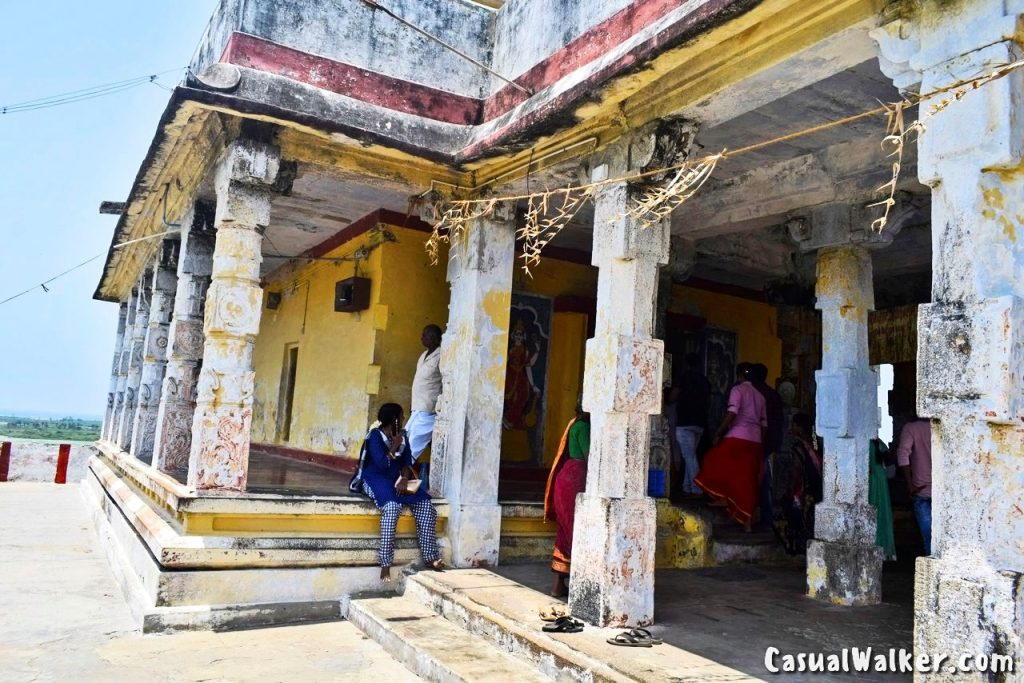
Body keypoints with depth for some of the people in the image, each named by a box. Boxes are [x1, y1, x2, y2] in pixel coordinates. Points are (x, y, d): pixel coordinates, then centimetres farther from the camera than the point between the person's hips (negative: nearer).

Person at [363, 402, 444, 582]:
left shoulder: (403, 435, 12)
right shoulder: (375, 436, -8)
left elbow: (407, 461, 5)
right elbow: (381, 464, -18)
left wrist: (404, 477, -13)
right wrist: (395, 446, -15)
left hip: (398, 480, 6)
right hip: (376, 480, -6)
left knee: (425, 506, -16)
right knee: (392, 506, -36)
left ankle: (430, 557, -12)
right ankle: (385, 564, -33)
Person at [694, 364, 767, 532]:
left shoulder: (738, 389, -1)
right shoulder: (760, 396, 19)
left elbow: (731, 414, -14)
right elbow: (764, 422, 17)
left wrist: (718, 433, -9)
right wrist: (761, 445, 22)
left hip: (738, 437, -6)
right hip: (755, 441, 6)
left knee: (716, 462, 13)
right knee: (748, 481, 6)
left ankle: (722, 498, 6)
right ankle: (747, 522, 6)